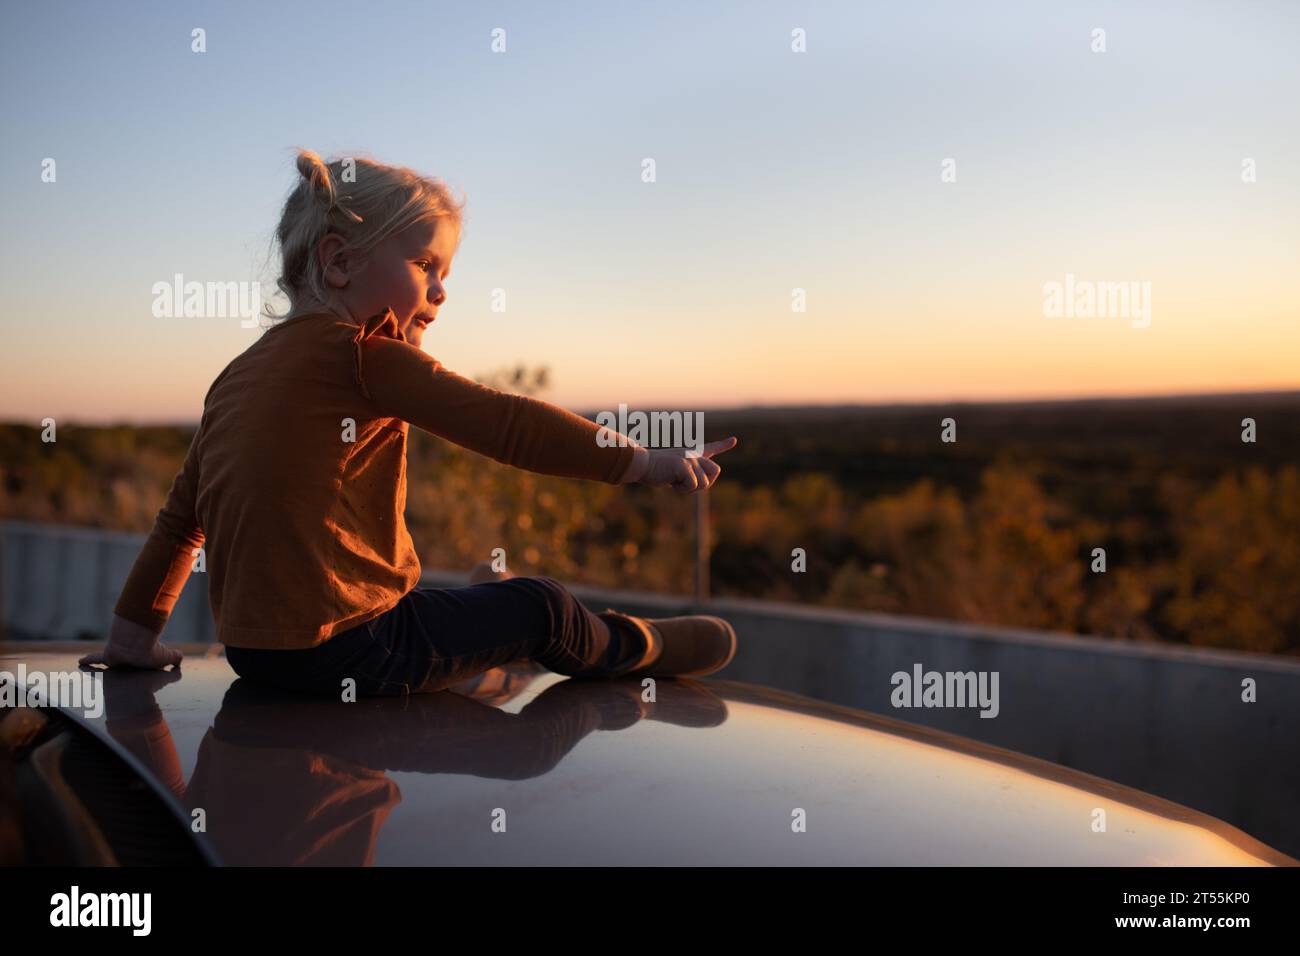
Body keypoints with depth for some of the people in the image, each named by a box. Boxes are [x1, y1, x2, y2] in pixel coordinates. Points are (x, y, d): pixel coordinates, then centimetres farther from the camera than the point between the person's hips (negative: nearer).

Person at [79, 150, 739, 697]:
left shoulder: (237, 376, 12)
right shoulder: (363, 354, -13)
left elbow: (181, 519, 16)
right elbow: (500, 421, -18)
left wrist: (134, 635, 23)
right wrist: (641, 462, -13)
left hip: (252, 650, 8)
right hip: (344, 652, -8)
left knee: (449, 599, 31)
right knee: (538, 607, 11)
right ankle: (639, 649, 34)